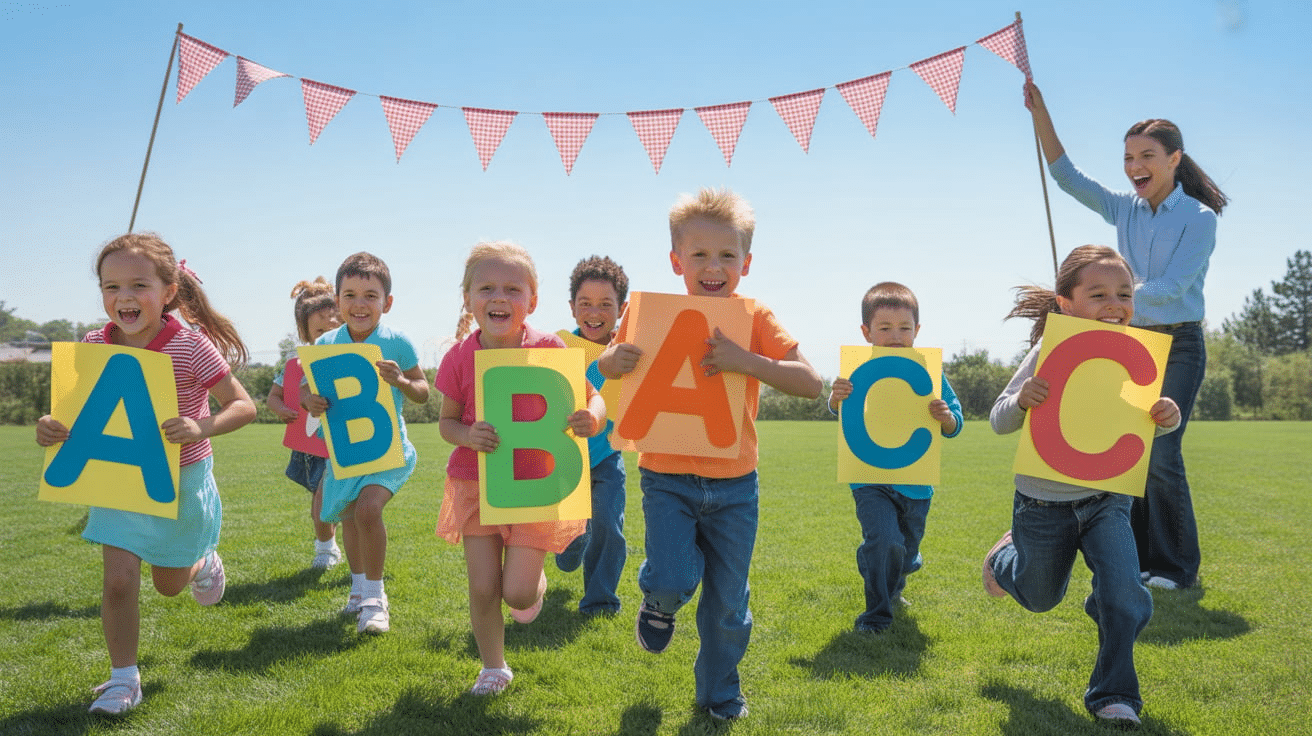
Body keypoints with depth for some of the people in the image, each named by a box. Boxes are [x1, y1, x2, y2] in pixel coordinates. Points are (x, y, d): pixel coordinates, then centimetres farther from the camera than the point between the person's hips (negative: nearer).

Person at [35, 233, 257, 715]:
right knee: (118, 580, -6)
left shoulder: (191, 346, -22)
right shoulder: (94, 347, -9)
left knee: (169, 583, 17)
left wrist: (202, 428, -37)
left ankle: (203, 561, 54)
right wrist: (51, 427, -20)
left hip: (180, 481, -2)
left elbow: (244, 406, -19)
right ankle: (123, 679, 14)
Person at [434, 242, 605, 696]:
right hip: (476, 482, 2)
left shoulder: (548, 349, -12)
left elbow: (592, 398, -5)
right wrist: (467, 435, -19)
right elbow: (445, 421, 4)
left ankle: (536, 584, 36)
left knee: (518, 592, -3)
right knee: (483, 588, 4)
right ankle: (493, 667, 29)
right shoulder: (460, 357, -7)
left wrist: (591, 419, -29)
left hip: (535, 483, -1)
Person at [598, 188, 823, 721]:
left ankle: (720, 690, 38)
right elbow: (609, 366, 5)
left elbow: (811, 384, -15)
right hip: (667, 479, -1)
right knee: (675, 579, -18)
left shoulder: (755, 319, -6)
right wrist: (613, 361, -19)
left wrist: (746, 362, -29)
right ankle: (659, 602, 21)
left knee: (728, 604, 11)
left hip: (733, 484, 1)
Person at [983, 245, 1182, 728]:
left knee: (1124, 598, -14)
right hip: (1043, 502, -2)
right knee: (1040, 597, 20)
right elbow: (998, 421, -15)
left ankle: (1112, 694, 10)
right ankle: (1008, 556, 55)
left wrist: (1167, 417, -19)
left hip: (1106, 498, 2)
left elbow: (1145, 423, 5)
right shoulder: (1050, 352, -18)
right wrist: (1022, 400, -37)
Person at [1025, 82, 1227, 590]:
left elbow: (1171, 288, -15)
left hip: (1179, 344, -5)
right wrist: (1040, 113, -2)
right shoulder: (1124, 210, 7)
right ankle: (1139, 558, 16)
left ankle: (1178, 567, 4)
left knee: (1161, 453, -10)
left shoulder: (1199, 218, -8)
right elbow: (1066, 176, 4)